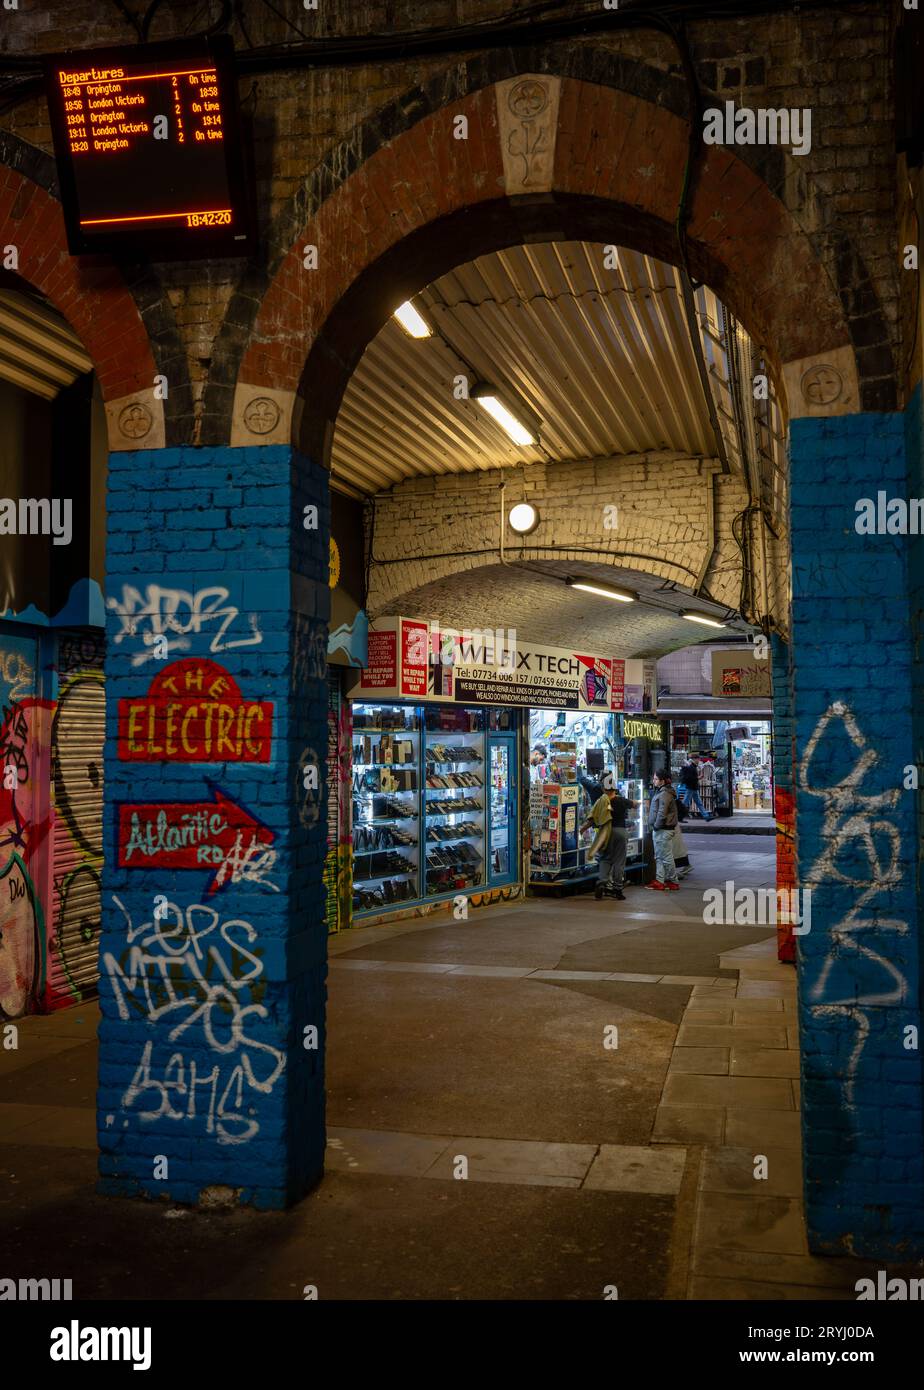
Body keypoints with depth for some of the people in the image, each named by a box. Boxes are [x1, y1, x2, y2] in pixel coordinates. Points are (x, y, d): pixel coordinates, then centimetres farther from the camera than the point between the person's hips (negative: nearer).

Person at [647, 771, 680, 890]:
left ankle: (673, 881, 6)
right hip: (658, 830, 11)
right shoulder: (660, 792, 15)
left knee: (667, 858, -2)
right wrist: (655, 827, 13)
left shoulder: (664, 794, -18)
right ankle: (659, 881, 17)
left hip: (663, 830, -11)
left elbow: (662, 813, -24)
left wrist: (656, 826, -16)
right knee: (659, 857, 13)